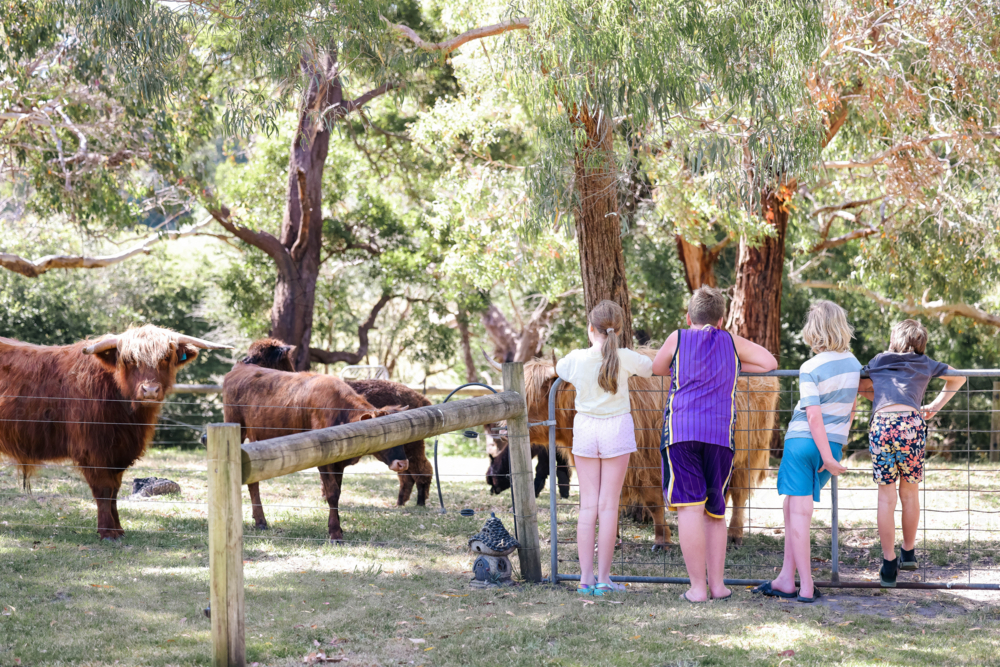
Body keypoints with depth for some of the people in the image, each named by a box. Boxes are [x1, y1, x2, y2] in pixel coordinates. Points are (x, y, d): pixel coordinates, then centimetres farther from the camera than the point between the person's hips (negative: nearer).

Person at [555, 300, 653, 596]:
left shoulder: (576, 358, -6)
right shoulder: (625, 358, -11)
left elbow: (559, 369, 17)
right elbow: (651, 367, 8)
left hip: (585, 428, 2)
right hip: (616, 428, -2)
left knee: (588, 504, 6)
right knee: (609, 505, 1)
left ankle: (586, 577, 4)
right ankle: (603, 577, 2)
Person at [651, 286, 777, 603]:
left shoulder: (677, 339, 12)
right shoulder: (731, 341, 16)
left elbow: (656, 369, 26)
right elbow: (770, 363, 20)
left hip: (681, 431, -2)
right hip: (721, 432, 2)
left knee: (690, 506, -6)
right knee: (715, 510, 13)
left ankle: (698, 587, -10)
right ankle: (717, 583, 10)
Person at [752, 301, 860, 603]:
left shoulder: (810, 368, -11)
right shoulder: (853, 364, 6)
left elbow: (814, 415, -16)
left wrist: (827, 456, -14)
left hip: (802, 440, -5)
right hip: (834, 442, 5)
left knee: (798, 512, 0)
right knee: (792, 508, 14)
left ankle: (806, 587, -2)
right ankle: (786, 579, 13)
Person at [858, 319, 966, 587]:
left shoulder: (878, 362, 24)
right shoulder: (925, 364, 23)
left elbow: (863, 386, 39)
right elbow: (958, 378, 38)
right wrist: (935, 406, 37)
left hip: (881, 423, 0)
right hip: (911, 422, 0)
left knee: (886, 497, 6)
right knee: (910, 493, 18)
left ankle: (889, 565, 7)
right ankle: (908, 553, 29)